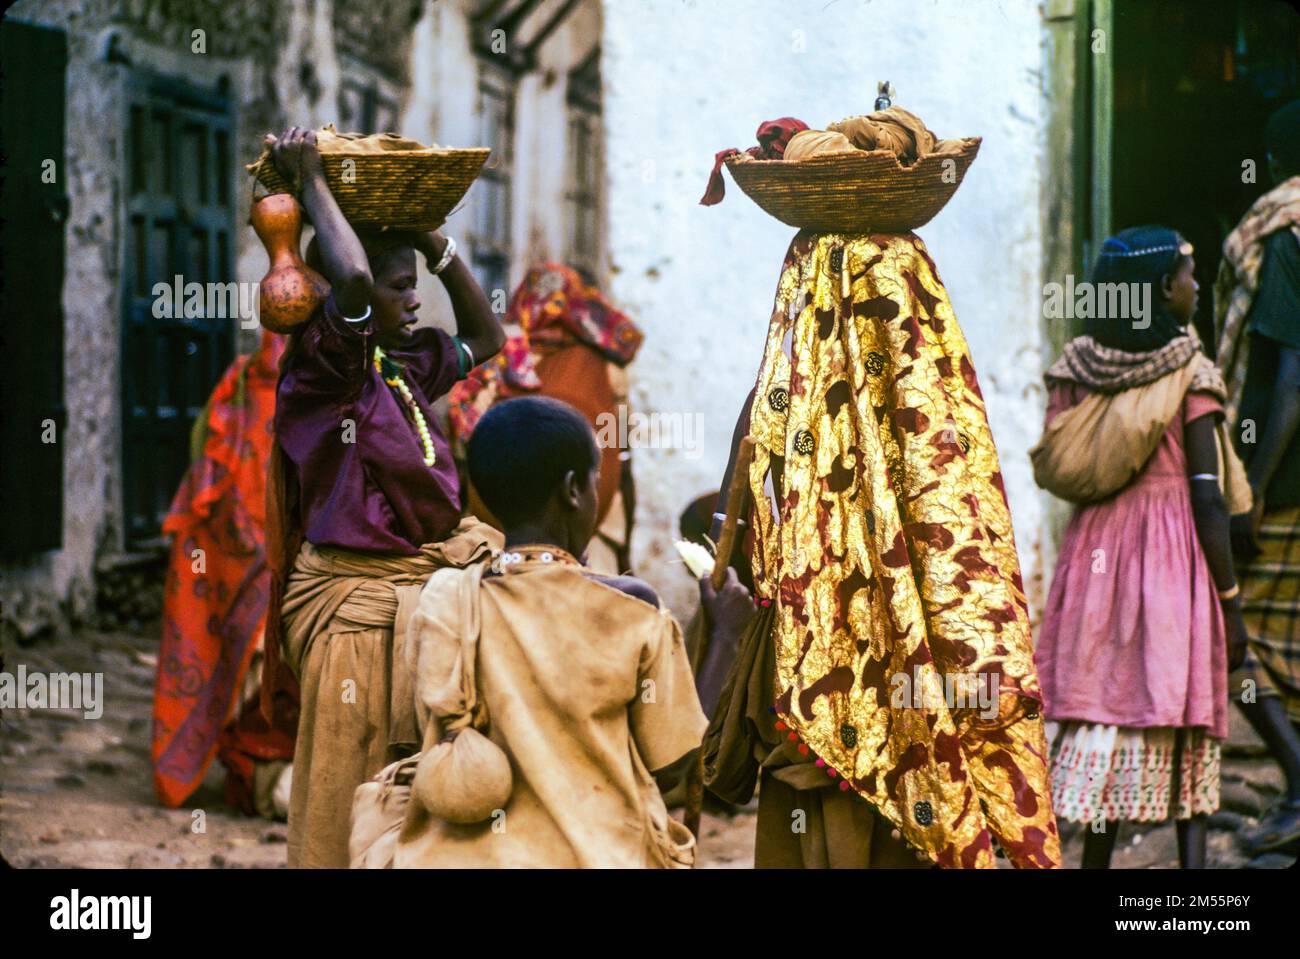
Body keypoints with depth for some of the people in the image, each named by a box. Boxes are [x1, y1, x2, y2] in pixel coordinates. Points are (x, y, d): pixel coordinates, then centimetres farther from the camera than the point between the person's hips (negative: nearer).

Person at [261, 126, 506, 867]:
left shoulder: (403, 365, 11)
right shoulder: (322, 367, -14)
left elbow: (485, 339, 27)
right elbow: (351, 278, -33)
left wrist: (434, 242, 17)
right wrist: (311, 179, -18)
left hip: (428, 578, 8)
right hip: (360, 603, -8)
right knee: (349, 814, -1)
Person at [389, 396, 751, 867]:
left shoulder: (441, 603, -2)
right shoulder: (633, 610, -6)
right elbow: (671, 766, 3)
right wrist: (726, 635, 13)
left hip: (461, 853, 1)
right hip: (597, 852, -1)